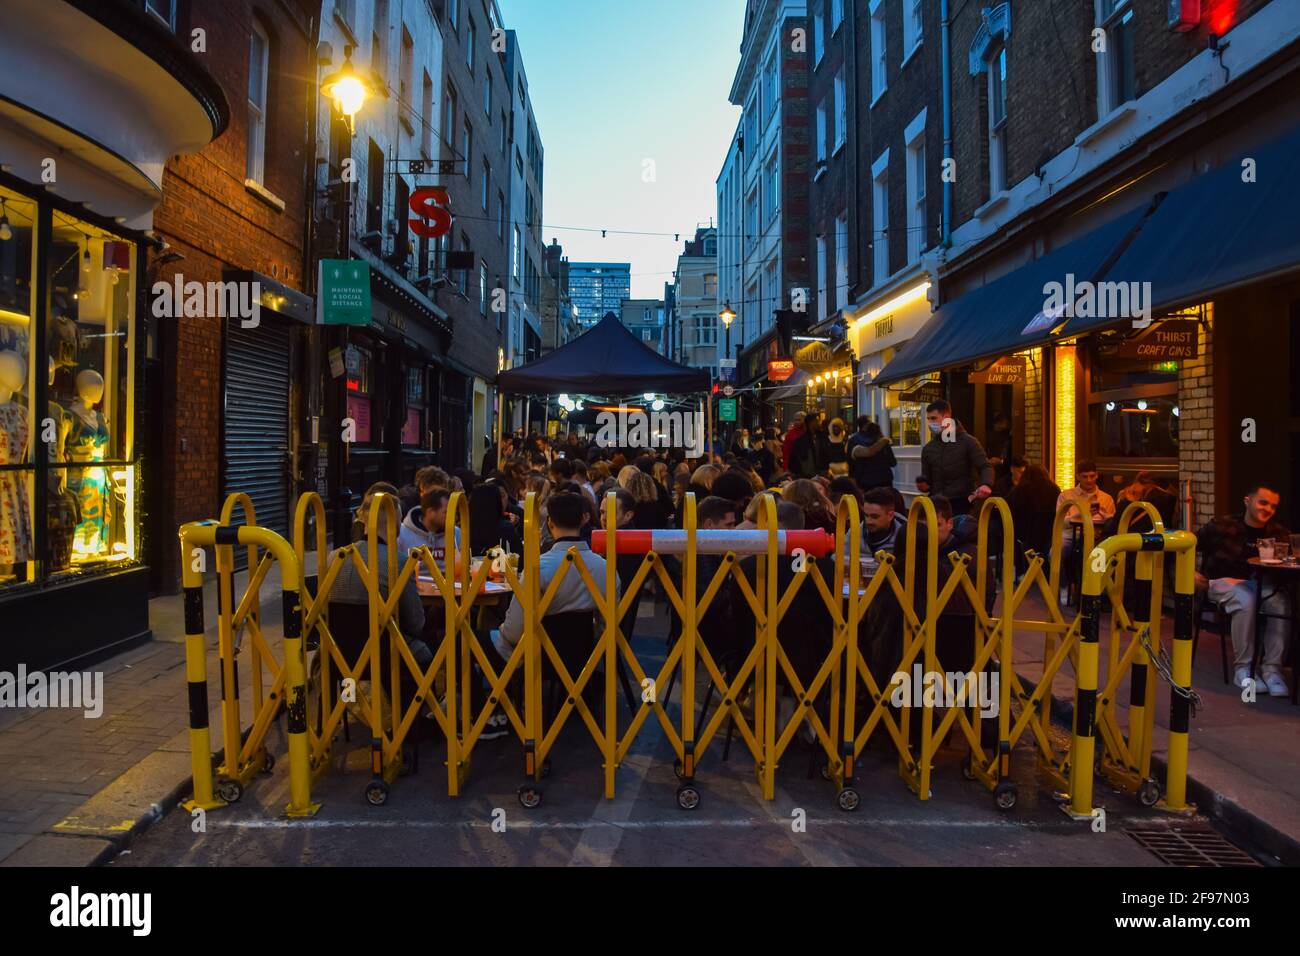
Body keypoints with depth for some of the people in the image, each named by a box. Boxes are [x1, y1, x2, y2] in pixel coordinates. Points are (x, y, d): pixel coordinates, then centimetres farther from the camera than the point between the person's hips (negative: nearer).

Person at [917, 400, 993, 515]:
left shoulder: (968, 441, -3)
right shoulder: (928, 448, 12)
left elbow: (985, 467, -9)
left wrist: (986, 484, -31)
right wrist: (923, 485, -6)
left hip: (962, 503, -5)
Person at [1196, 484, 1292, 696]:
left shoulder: (1278, 532, 7)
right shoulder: (1223, 526, -3)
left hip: (1260, 584, 3)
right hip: (1222, 582, -3)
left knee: (1282, 603, -30)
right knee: (1246, 600, -36)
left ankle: (1271, 668, -22)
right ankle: (1243, 669, -25)